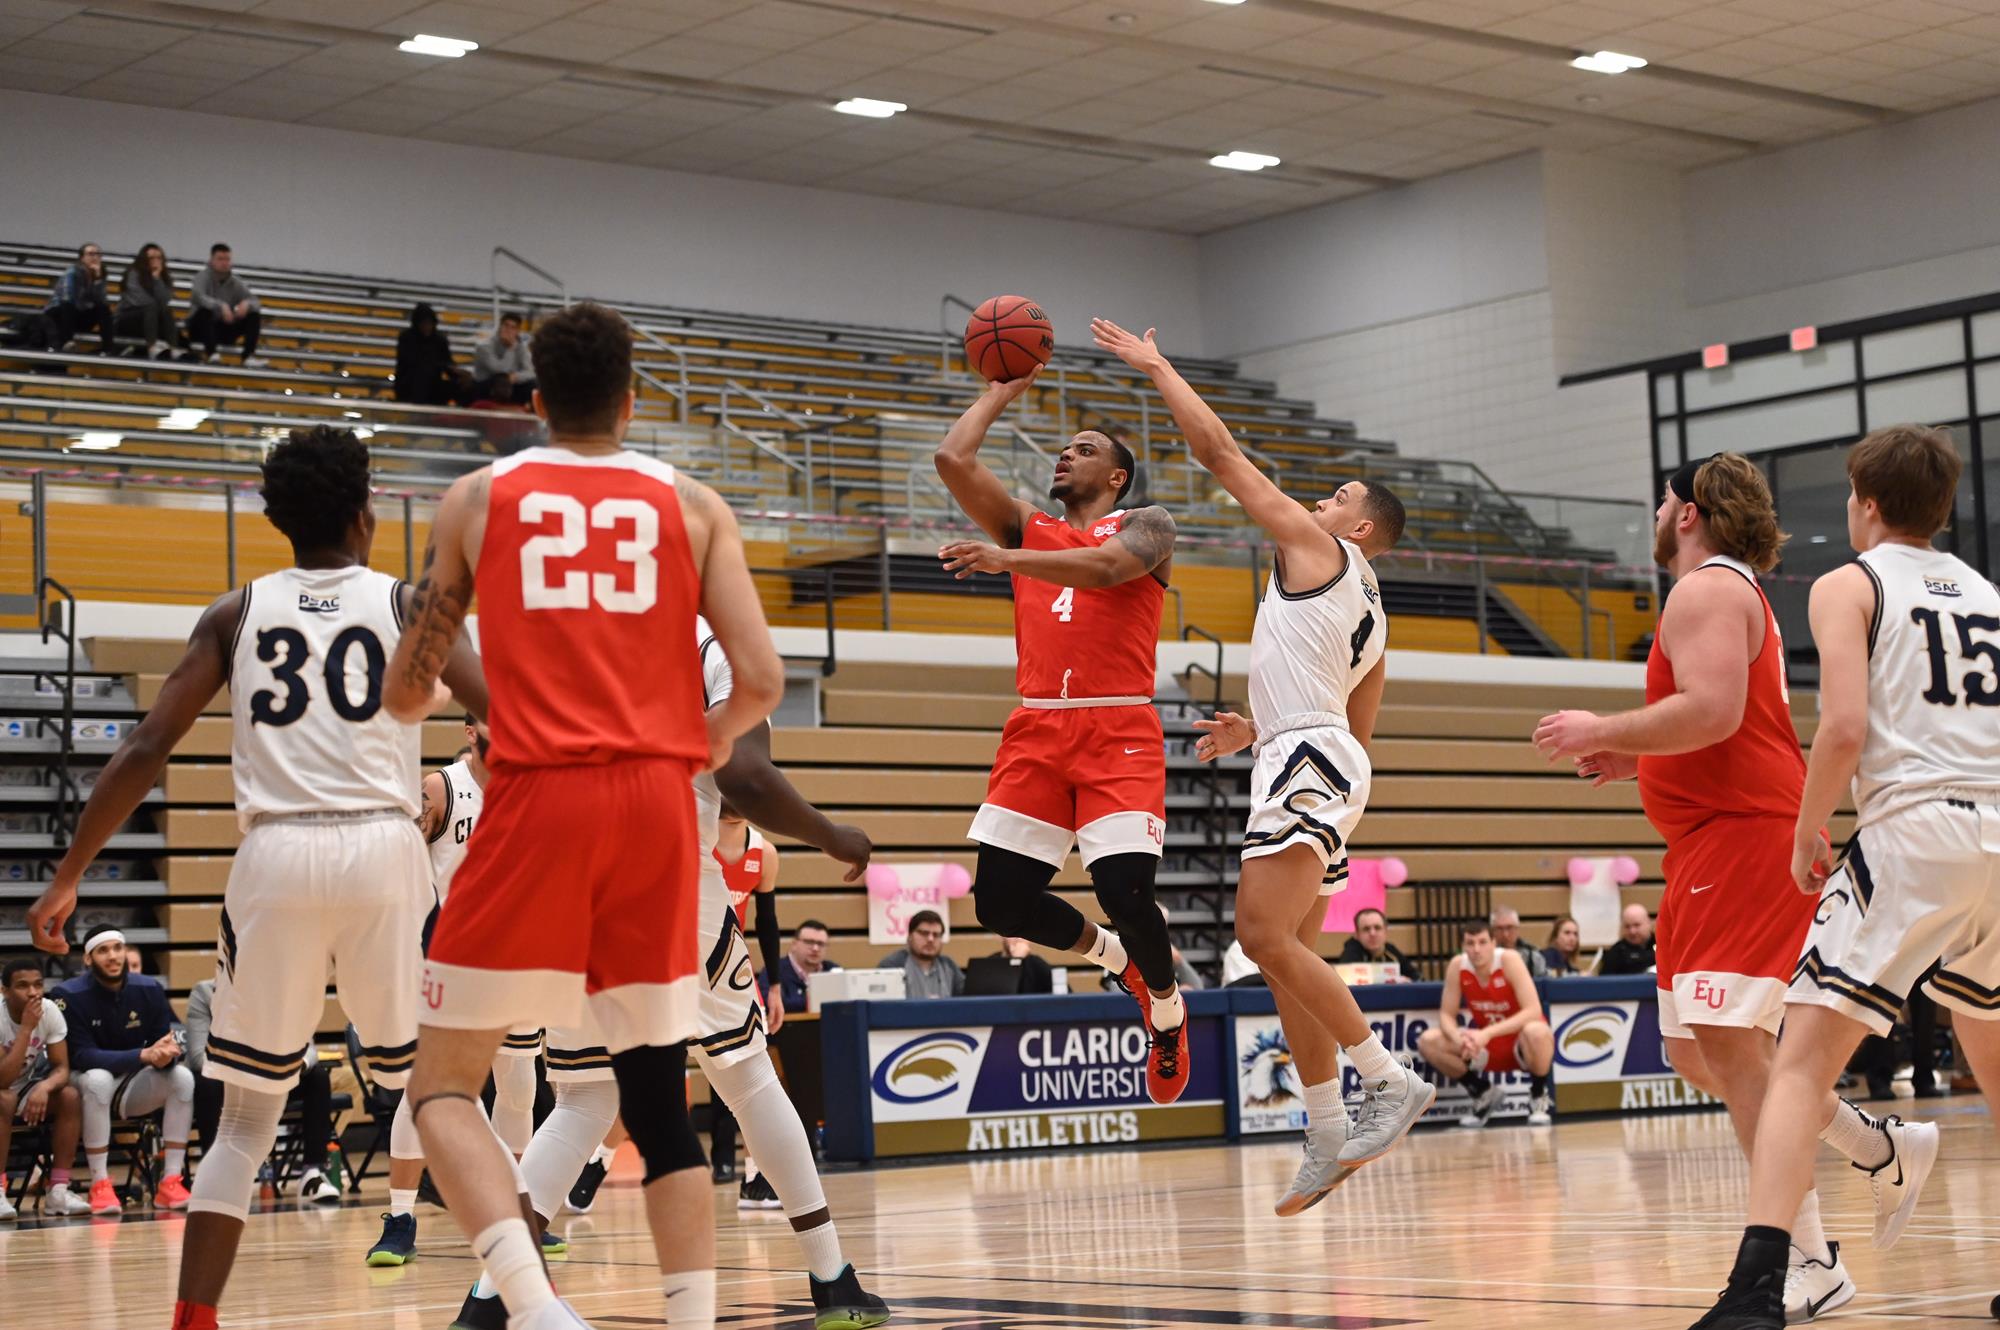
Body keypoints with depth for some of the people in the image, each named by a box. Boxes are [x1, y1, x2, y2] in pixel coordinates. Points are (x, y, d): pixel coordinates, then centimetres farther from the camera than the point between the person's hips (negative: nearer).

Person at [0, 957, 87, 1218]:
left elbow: (62, 1068, -12)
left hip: (25, 1088, 4)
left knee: (70, 1097, -22)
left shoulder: (50, 1011, -14)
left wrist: (44, 1087, -35)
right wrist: (26, 1028, -36)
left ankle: (58, 1190, -19)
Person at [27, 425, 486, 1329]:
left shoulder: (237, 612, 13)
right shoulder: (405, 604, 9)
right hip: (383, 848, -1)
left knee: (246, 1117, 12)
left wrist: (69, 875, 12)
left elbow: (145, 751, 7)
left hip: (276, 856, 1)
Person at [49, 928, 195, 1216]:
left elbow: (166, 1043, -6)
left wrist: (166, 1055, -34)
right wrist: (143, 1055, -35)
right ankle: (99, 1185, -31)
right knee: (99, 1079, -37)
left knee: (182, 1076, -23)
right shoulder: (70, 995, -16)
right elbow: (81, 1057, -23)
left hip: (133, 1087, 4)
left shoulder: (149, 990, -5)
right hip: (85, 1084, -4)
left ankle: (171, 1181, -23)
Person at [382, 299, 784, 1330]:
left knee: (445, 1084, 5)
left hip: (538, 801, -2)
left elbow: (406, 694, 12)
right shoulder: (691, 504, 10)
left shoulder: (477, 500, 9)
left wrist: (425, 694, 36)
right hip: (657, 805, 2)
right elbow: (761, 681, 1)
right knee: (659, 1098, 12)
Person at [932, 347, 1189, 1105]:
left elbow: (1105, 567, -16)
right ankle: (1112, 956, 25)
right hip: (1035, 730, 5)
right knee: (999, 900, -4)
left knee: (1127, 894, -17)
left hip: (1118, 731, -5)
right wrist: (1002, 391, 22)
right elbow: (952, 458, 10)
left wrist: (1004, 559, -27)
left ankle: (1167, 1011, 14)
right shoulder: (1027, 527, 21)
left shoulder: (1145, 525, 8)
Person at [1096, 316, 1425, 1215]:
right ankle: (1329, 1139, 7)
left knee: (1265, 935, -20)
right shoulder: (1369, 617, 27)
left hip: (1307, 760, -10)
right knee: (1287, 955, 7)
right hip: (1331, 759, 10)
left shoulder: (1315, 546, 4)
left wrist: (1155, 367, 11)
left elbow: (1218, 450, 2)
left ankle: (1390, 1081, -20)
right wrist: (1257, 731, 34)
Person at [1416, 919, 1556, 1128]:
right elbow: (1446, 1015, -7)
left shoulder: (1509, 959, -23)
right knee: (1427, 1042, -15)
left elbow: (1533, 1011, -30)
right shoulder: (1457, 966, -11)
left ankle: (1539, 1096, -9)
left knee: (1536, 1032, -40)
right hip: (1488, 1049, 4)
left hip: (1521, 1044, -4)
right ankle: (1483, 1093, 6)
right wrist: (1458, 1038, -31)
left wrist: (1488, 1033, -39)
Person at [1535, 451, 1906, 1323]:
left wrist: (1602, 732, -13)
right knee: (1695, 1053, 13)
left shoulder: (1707, 590, -9)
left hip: (1743, 836, -11)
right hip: (1723, 839, 11)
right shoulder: (1738, 594, 25)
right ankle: (1881, 1145, 16)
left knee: (1726, 1043, -17)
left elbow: (1714, 712, -24)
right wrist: (1632, 760, 22)